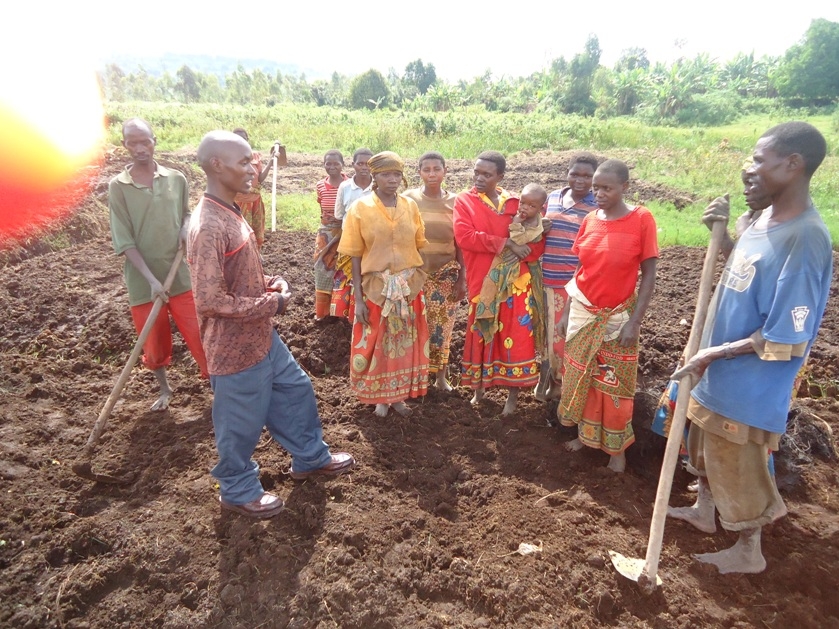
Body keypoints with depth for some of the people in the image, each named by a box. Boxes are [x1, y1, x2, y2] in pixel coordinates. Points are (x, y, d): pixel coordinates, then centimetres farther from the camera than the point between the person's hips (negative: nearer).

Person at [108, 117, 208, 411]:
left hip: (180, 275, 1)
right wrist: (151, 279, -18)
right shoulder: (118, 186, -6)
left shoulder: (176, 179, 0)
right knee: (154, 344, 13)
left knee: (199, 335, 4)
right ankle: (164, 389, 37)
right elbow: (124, 240, -10)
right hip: (143, 282, -1)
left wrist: (186, 229, -9)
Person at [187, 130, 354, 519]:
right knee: (241, 423, 10)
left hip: (261, 336, 10)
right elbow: (209, 300, -29)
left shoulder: (230, 214, 6)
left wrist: (270, 283, 0)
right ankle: (238, 492, 35)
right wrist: (272, 304, -19)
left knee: (295, 390, 22)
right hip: (235, 348, -10)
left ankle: (310, 458, 43)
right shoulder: (209, 226, -25)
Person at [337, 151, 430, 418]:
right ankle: (381, 397, 29)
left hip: (409, 287, 3)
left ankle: (400, 395, 30)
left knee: (406, 342, 12)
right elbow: (355, 256, -5)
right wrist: (358, 298, -9)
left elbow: (418, 247, 7)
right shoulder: (360, 208, -6)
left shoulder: (411, 206, 2)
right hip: (376, 287, -2)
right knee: (376, 344, 9)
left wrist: (418, 284, 4)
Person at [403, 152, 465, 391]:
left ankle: (440, 377, 25)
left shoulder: (454, 202, 2)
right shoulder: (407, 199, -2)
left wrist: (461, 278, 0)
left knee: (442, 327, 8)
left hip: (446, 275, 1)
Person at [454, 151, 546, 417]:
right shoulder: (464, 200, 0)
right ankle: (479, 385, 29)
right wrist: (506, 243, -19)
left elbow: (538, 239, 7)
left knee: (515, 335, 4)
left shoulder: (515, 202, 6)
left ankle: (513, 392, 19)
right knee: (481, 333, 10)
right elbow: (464, 236, -16)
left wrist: (524, 253, -15)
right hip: (482, 280, -1)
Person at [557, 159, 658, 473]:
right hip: (583, 313, 4)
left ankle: (617, 448, 27)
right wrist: (567, 313, 6)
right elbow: (580, 270, 6)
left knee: (615, 385, 8)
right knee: (580, 378, 14)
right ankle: (586, 433, 34)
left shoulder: (642, 218, -12)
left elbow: (649, 275, -10)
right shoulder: (589, 220, 0)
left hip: (618, 317, -4)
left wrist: (634, 322, -14)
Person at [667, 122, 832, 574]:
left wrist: (714, 353, -18)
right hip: (719, 374, 9)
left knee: (739, 467, 11)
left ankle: (748, 552, 35)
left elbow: (786, 341, -26)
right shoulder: (763, 218, 1)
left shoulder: (805, 239, -26)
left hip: (750, 385, -9)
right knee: (705, 446, 26)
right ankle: (704, 511, 50)